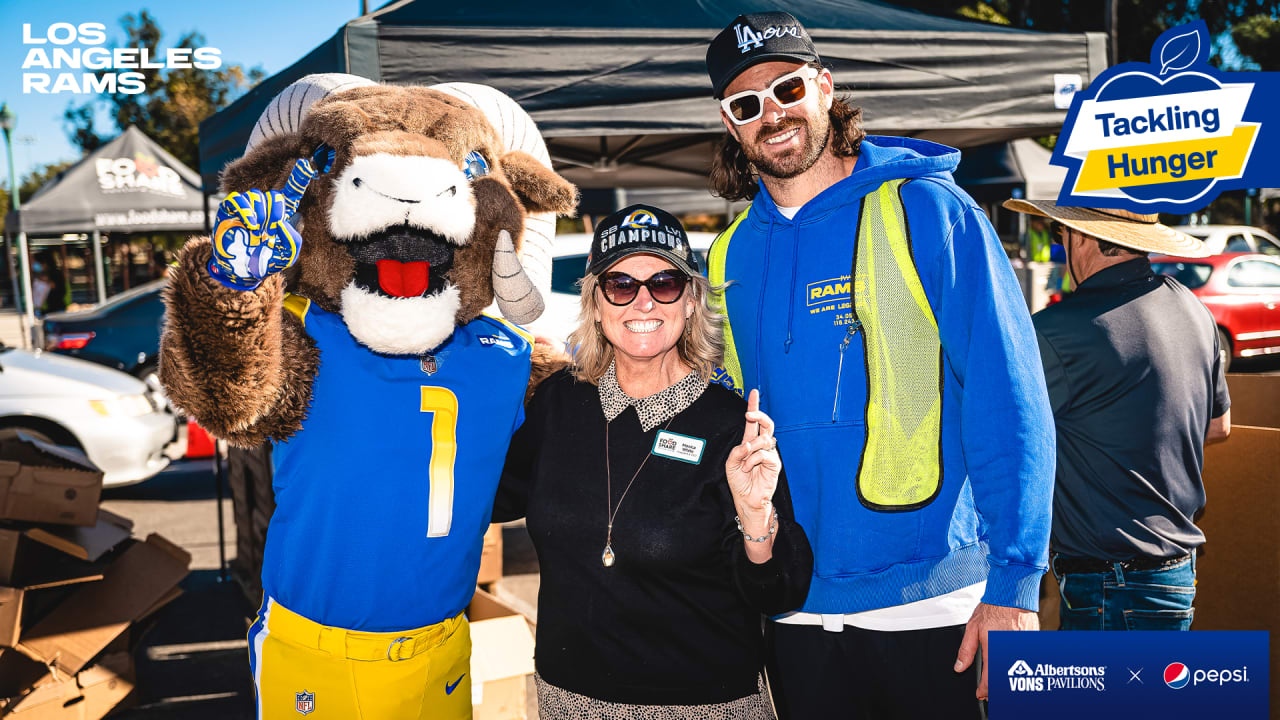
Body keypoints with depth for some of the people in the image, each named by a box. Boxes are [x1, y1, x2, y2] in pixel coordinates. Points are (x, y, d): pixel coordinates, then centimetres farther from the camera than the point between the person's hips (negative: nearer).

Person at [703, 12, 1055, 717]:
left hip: (933, 605, -4)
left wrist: (1014, 585, -16)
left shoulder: (925, 210, -8)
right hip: (796, 611, 4)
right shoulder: (731, 257, 6)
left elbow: (1008, 402, -12)